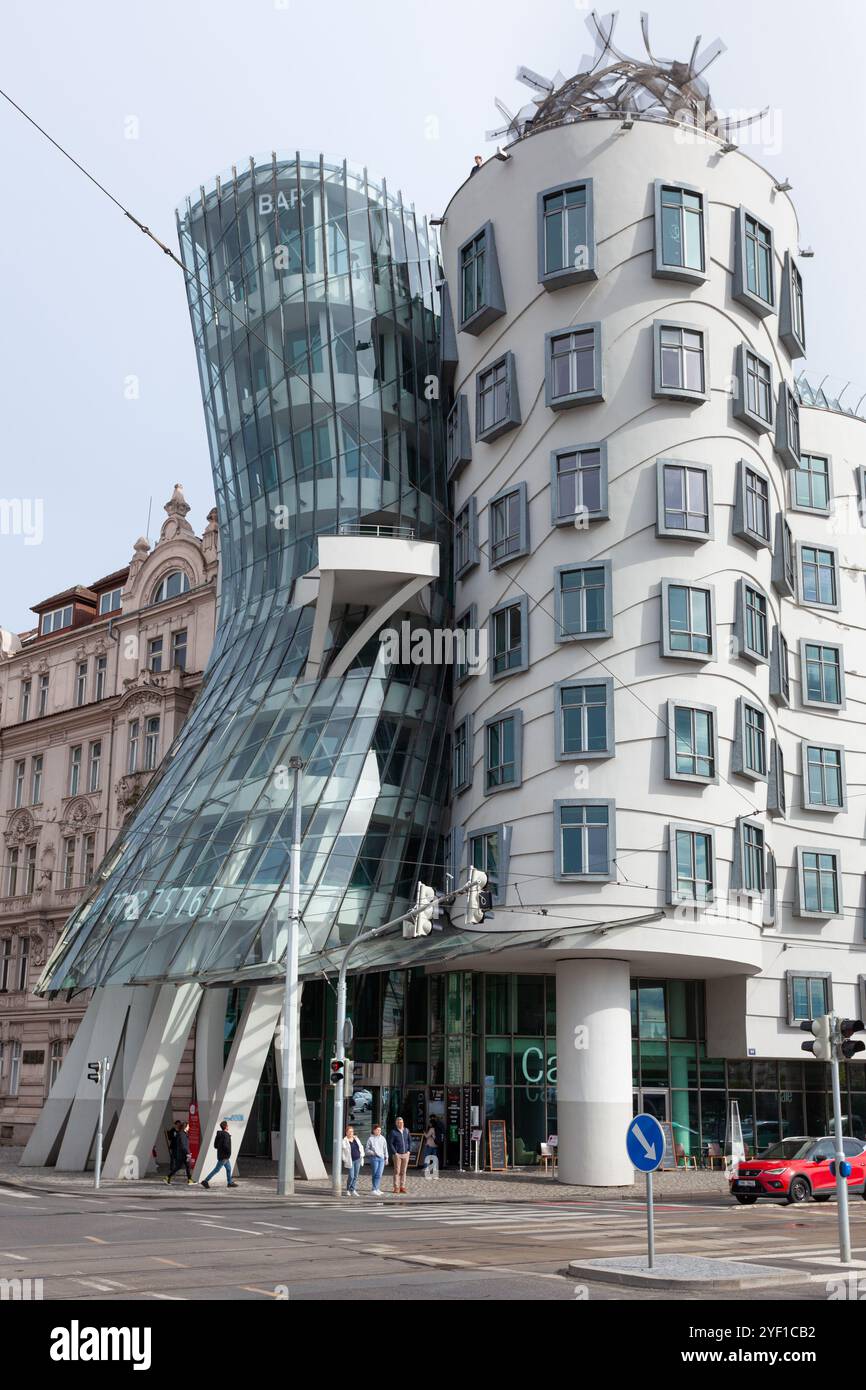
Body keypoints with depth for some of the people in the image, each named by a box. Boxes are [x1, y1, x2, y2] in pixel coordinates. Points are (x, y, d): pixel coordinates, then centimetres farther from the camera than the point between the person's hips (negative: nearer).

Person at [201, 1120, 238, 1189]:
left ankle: (230, 1182, 22)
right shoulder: (226, 1135, -19)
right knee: (216, 1169, -4)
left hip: (220, 1154, 10)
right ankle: (205, 1181, -2)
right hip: (224, 1156, -10)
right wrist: (228, 1153, -18)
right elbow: (225, 1145, -29)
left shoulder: (219, 1134, 9)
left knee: (229, 1168, 17)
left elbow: (215, 1145, 13)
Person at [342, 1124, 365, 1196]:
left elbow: (360, 1147, 19)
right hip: (351, 1160, -5)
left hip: (358, 1159, 5)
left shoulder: (356, 1139, 11)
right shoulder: (344, 1141, -7)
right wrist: (345, 1160, -12)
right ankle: (348, 1189, 11)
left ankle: (353, 1190, 14)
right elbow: (343, 1151, -9)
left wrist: (362, 1155, 10)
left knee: (355, 1176, 6)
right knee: (351, 1176, -8)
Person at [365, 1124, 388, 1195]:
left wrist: (386, 1157, 15)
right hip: (374, 1158, -4)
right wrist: (373, 1152, -14)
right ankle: (375, 1190, -4)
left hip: (381, 1158, 4)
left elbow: (385, 1149, 17)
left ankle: (377, 1189, 7)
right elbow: (366, 1150, 0)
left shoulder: (382, 1138, 11)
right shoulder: (371, 1139, -1)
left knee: (379, 1174, 0)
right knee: (376, 1174, -7)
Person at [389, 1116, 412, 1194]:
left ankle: (402, 1187, 10)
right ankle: (396, 1187, 0)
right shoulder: (393, 1132, -6)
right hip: (397, 1154, -4)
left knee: (403, 1172, 6)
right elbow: (390, 1143, -7)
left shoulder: (406, 1130, 7)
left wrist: (409, 1150, 4)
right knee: (397, 1171, -4)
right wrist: (395, 1153, -12)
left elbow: (409, 1141, 14)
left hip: (406, 1154, 4)